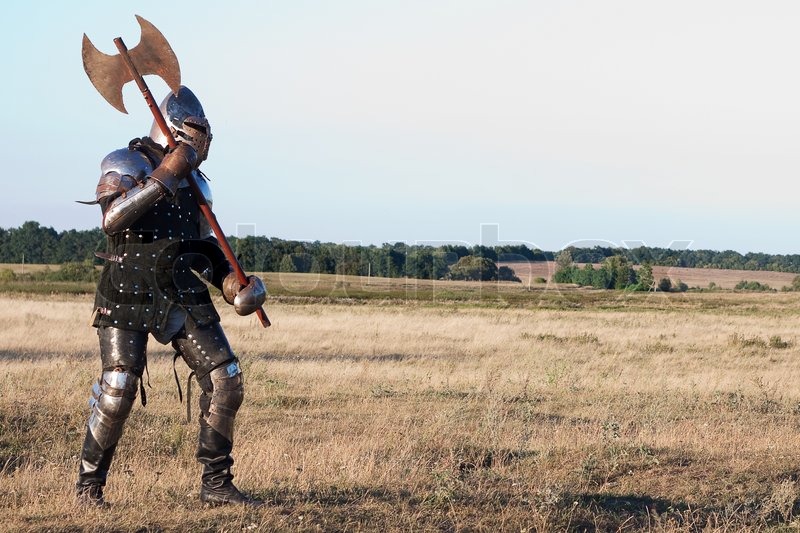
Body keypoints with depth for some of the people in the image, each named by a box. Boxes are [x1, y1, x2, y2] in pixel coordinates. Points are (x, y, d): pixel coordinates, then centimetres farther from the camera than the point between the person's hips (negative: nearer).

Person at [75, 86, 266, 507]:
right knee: (118, 392, -11)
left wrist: (230, 281, 7)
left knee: (225, 381, -2)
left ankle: (216, 483, 7)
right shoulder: (123, 165, -5)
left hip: (184, 296, 6)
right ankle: (89, 484, 8)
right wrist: (163, 178, -28)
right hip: (128, 298, -6)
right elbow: (114, 217, -25)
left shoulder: (194, 182, 15)